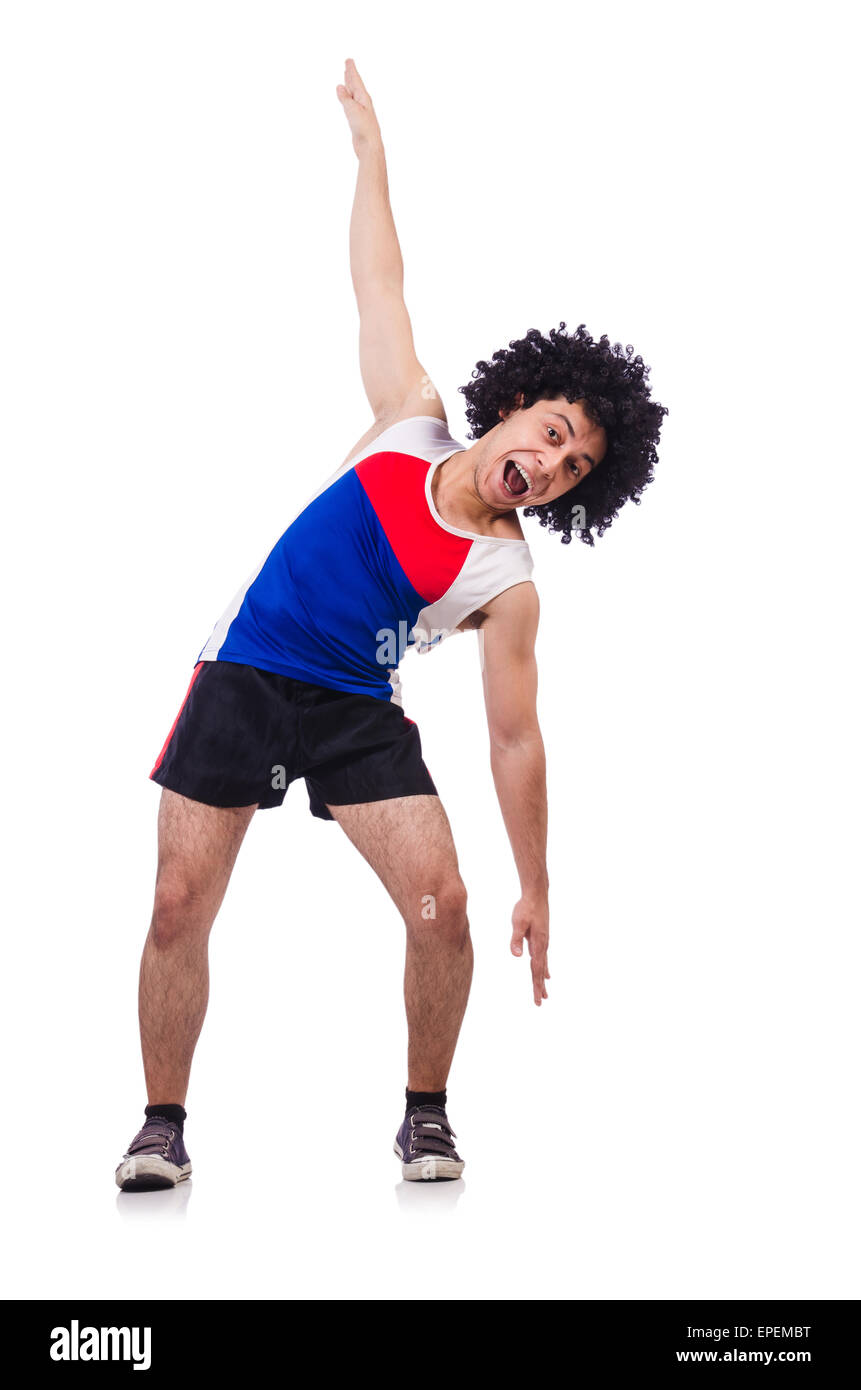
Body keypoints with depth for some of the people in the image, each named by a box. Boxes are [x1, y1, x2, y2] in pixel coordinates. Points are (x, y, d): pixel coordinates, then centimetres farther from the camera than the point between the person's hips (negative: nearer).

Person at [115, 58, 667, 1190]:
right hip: (244, 676, 1)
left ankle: (426, 1115, 8)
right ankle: (163, 1125, 10)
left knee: (442, 905, -15)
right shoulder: (412, 423, -6)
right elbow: (381, 285, 5)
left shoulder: (506, 585, -11)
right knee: (180, 905, -5)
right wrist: (370, 143, 10)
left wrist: (536, 889, -9)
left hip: (358, 712, -1)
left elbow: (515, 738, -9)